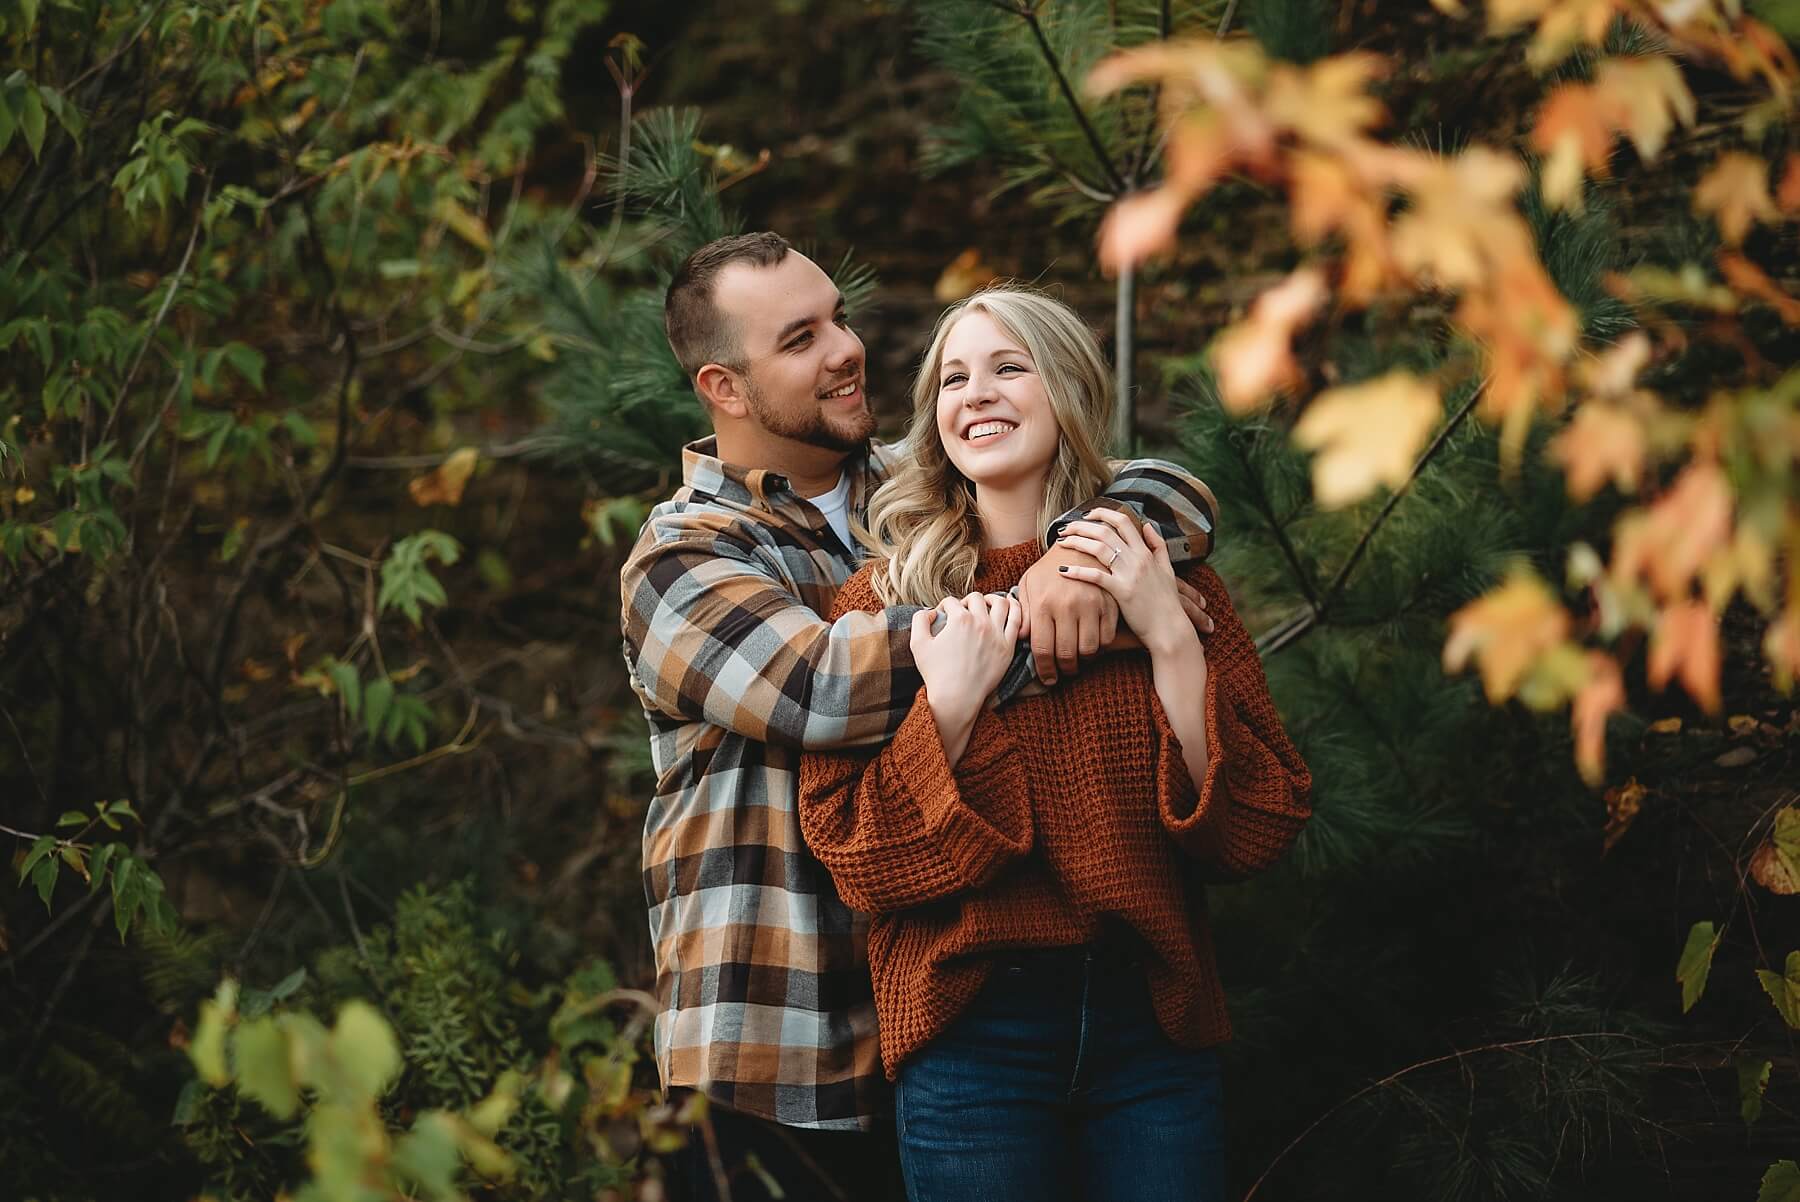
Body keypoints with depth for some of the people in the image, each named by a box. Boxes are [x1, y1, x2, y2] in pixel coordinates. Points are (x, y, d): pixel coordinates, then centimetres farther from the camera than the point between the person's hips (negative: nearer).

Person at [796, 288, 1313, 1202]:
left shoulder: (1164, 582, 5)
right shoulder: (886, 597, 2)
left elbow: (1256, 834, -4)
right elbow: (851, 853, -5)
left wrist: (1171, 642, -11)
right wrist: (948, 707, -16)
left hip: (1153, 1027, 1)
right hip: (971, 1028, -1)